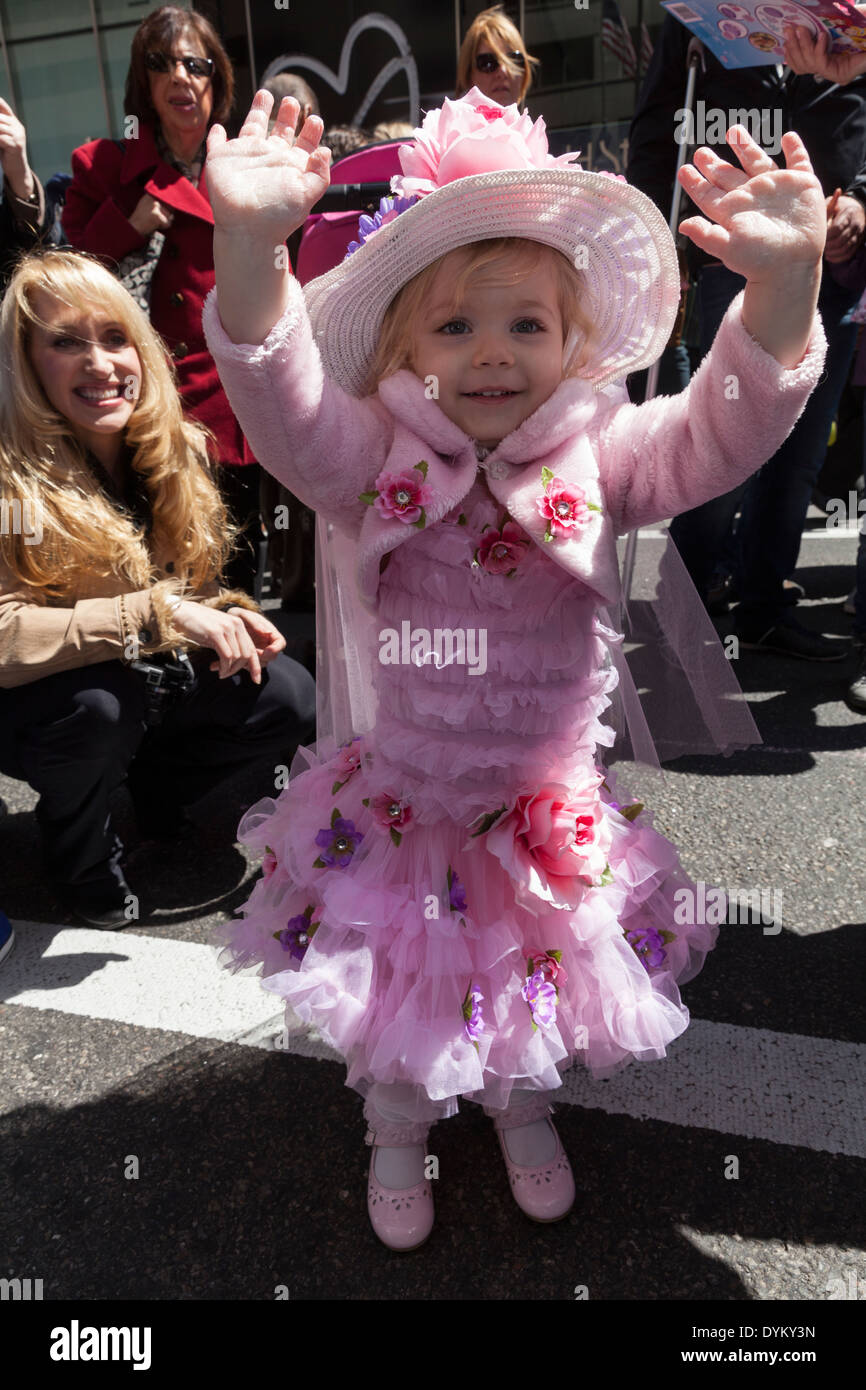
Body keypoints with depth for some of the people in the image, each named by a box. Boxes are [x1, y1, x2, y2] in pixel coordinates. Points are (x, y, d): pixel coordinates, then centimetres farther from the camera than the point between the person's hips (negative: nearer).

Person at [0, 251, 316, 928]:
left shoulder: (178, 448, -5)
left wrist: (225, 614, -15)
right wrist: (160, 612, -37)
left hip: (151, 675, 5)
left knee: (291, 699, -12)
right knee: (99, 704, -37)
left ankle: (157, 785, 17)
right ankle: (81, 852, -1)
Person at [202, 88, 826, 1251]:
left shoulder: (596, 459, -11)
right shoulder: (369, 464, -13)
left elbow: (728, 429, -23)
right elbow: (279, 396, -28)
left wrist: (785, 286, -41)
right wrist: (249, 241, -46)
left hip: (550, 815, 1)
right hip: (397, 807, 0)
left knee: (539, 986, 21)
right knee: (397, 990, 18)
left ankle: (523, 1108, 55)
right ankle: (398, 1132, 51)